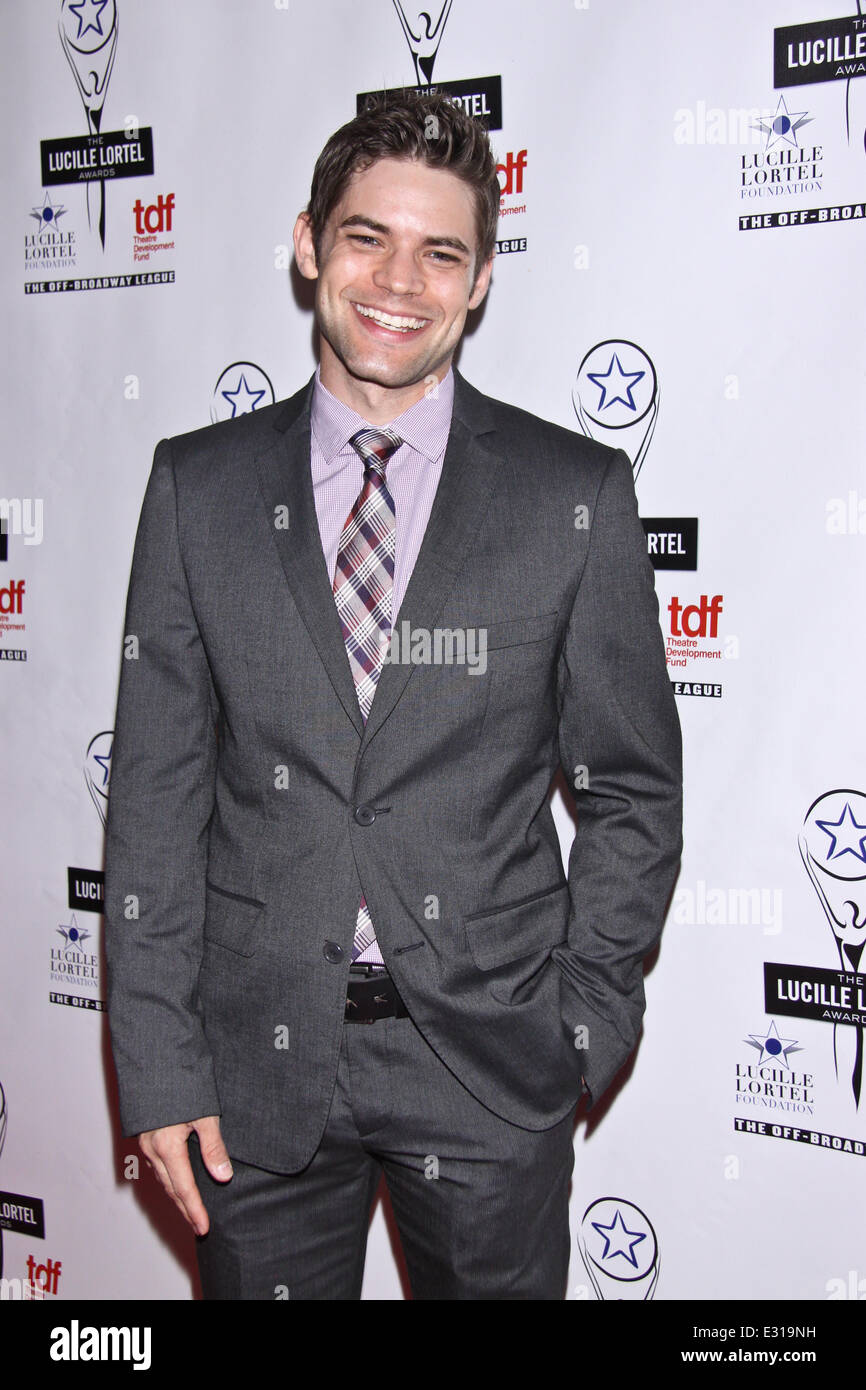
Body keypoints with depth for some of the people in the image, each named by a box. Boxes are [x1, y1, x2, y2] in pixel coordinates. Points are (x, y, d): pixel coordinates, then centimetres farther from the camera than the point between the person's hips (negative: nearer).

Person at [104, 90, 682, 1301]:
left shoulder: (577, 495, -4)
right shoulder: (198, 484, 0)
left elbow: (631, 790, 0)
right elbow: (157, 789, -1)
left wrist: (581, 1031, -5)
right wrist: (157, 1060, -4)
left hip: (489, 1063, -1)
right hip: (255, 1057, 1)